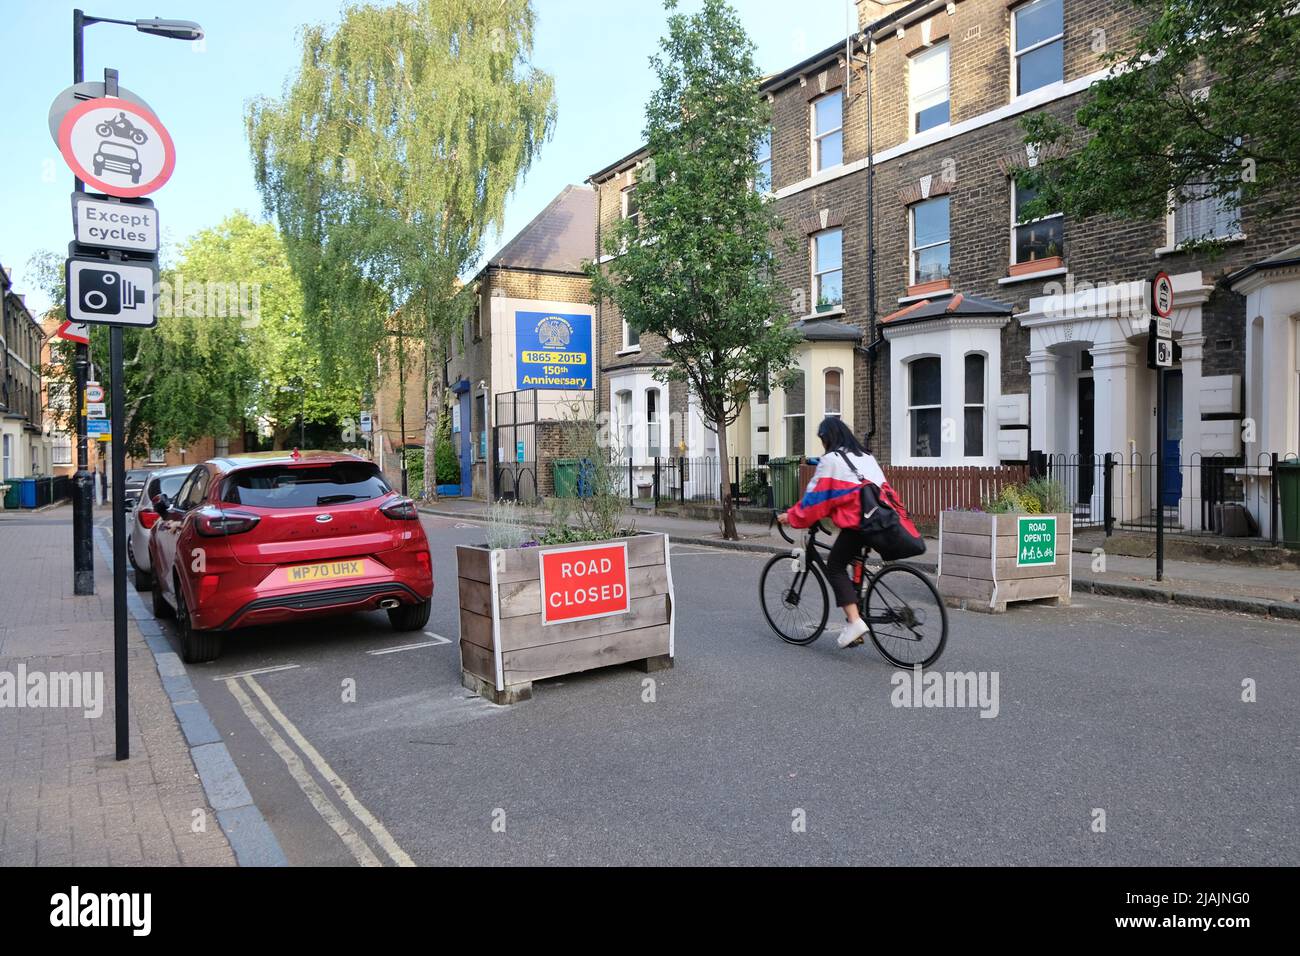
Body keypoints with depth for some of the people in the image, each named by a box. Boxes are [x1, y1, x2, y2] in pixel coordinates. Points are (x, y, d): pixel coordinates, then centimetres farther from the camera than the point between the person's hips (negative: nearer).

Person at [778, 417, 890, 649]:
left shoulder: (831, 459, 0)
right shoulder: (865, 456, 22)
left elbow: (815, 495, -2)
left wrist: (792, 517, 10)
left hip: (857, 522, -8)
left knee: (835, 568, 1)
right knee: (853, 566, 20)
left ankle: (854, 620, -12)